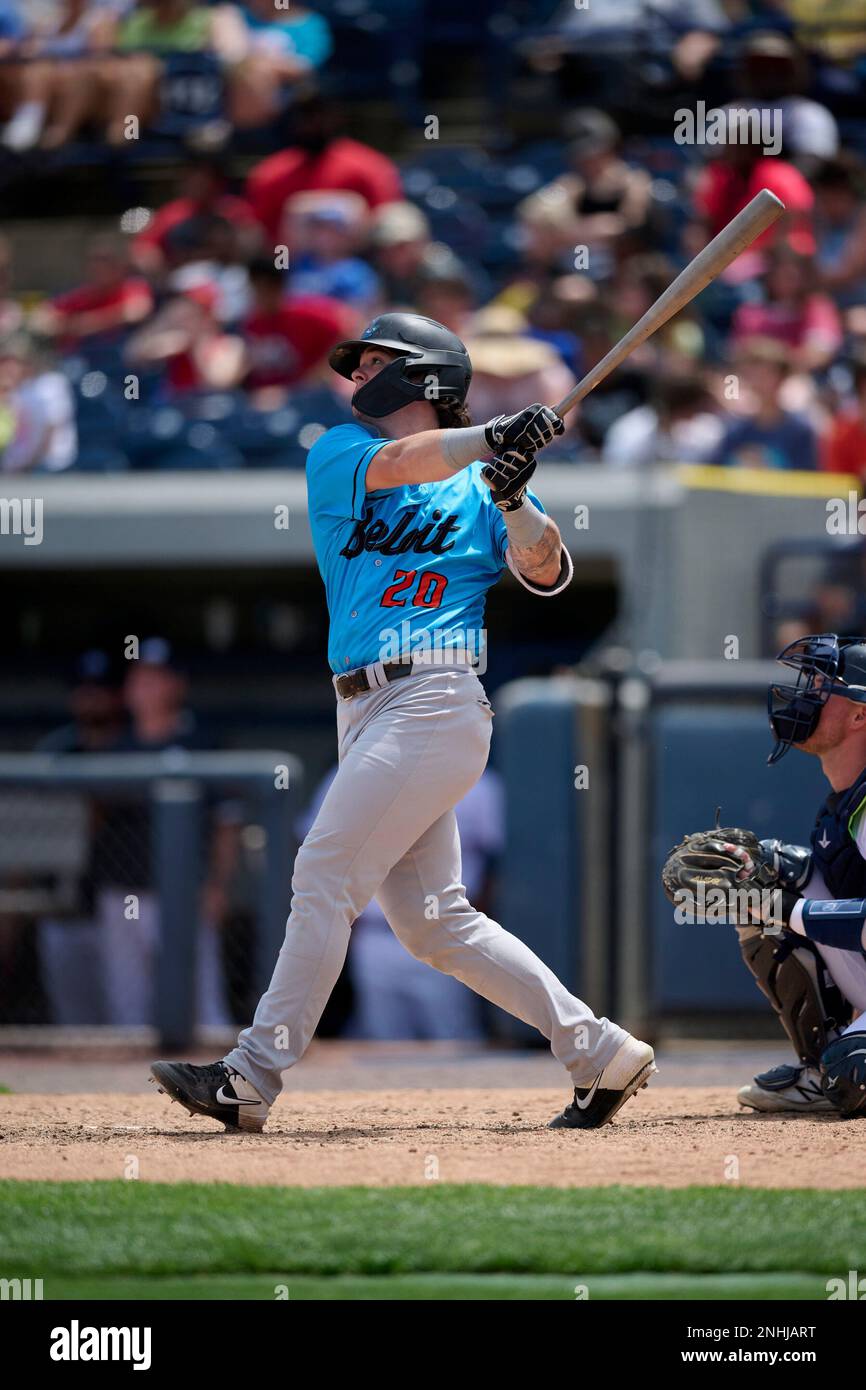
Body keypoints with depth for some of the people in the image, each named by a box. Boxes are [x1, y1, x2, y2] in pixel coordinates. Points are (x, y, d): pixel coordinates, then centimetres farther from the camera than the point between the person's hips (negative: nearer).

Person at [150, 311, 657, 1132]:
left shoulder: (480, 484, 7)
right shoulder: (338, 455, 14)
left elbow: (547, 574, -4)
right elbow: (394, 464, -8)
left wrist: (514, 503, -22)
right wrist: (489, 437, -23)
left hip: (434, 701, -6)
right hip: (365, 711, 6)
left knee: (326, 873, -13)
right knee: (432, 923, 5)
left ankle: (253, 1077, -12)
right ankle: (599, 1053, 12)